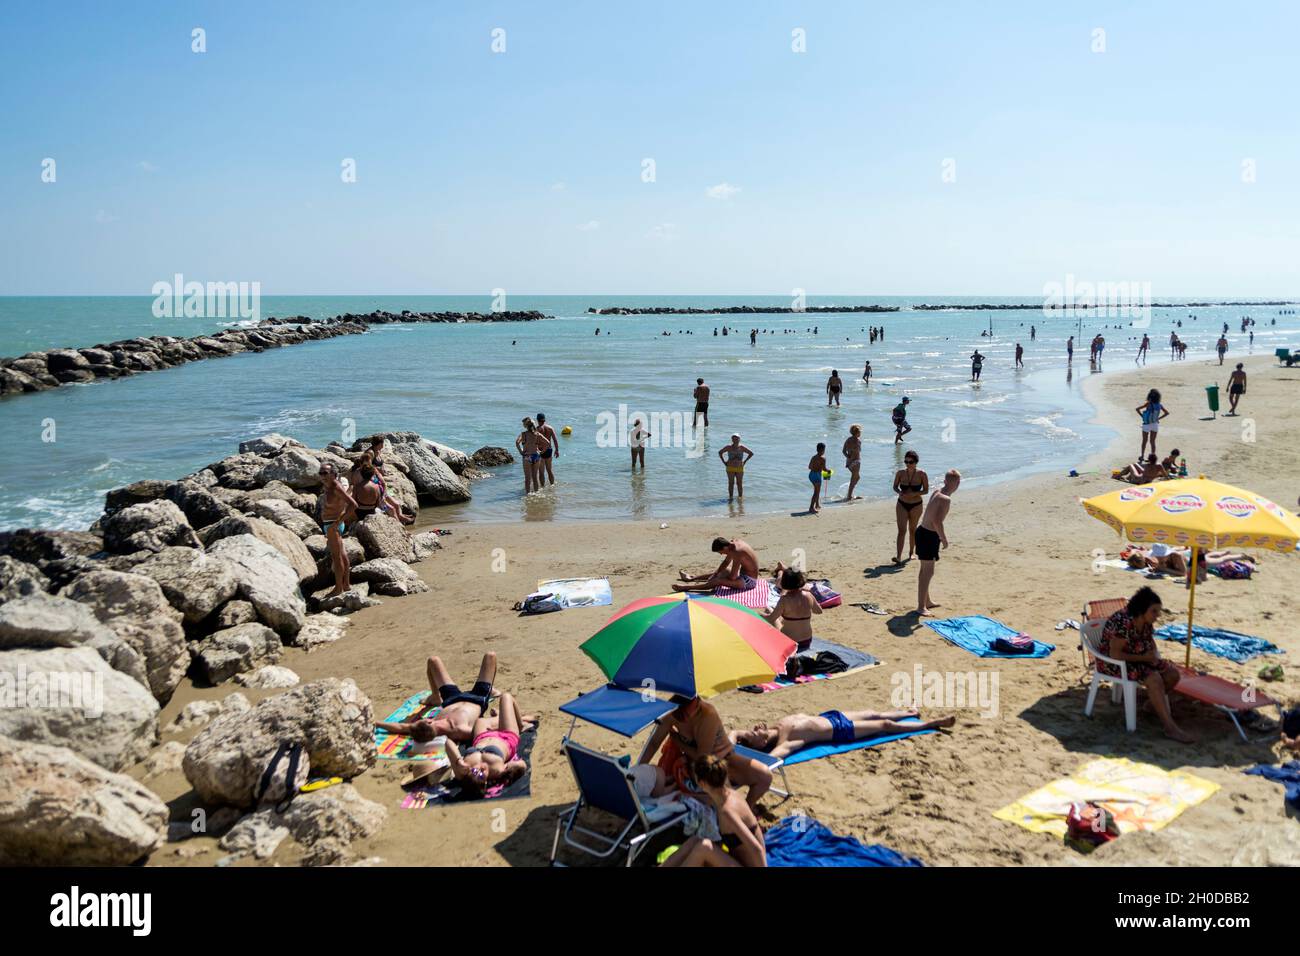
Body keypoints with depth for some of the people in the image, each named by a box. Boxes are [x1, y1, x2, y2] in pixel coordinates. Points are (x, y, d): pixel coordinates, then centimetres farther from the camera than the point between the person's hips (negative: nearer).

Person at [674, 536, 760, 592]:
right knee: (719, 570, 25)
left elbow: (733, 577, -27)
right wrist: (715, 573, 7)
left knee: (718, 581, -18)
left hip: (748, 580, -10)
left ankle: (686, 587, -11)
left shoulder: (737, 552, -32)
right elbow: (726, 562, 11)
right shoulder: (733, 542, -4)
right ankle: (693, 577, 39)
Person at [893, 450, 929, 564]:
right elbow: (895, 486, 5)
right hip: (902, 504, 0)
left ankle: (911, 553, 29)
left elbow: (926, 490, -6)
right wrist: (899, 492, -17)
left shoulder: (922, 475, -11)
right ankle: (898, 557, -17)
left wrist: (914, 493, -23)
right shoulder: (900, 473, -7)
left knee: (912, 530, 12)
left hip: (916, 505, 0)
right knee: (902, 530, -9)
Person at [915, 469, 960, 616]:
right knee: (928, 572, -4)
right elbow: (937, 521, -27)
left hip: (923, 532, 10)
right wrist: (944, 539, -16)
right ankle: (921, 607, -2)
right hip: (929, 536, -10)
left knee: (925, 570, 20)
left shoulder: (936, 493, 9)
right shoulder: (946, 499, -19)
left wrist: (940, 535, 26)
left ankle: (926, 601, 34)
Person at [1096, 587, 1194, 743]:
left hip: (1138, 658, 9)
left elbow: (1151, 643, 14)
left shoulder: (1146, 622, -2)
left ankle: (1154, 703, 22)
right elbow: (1115, 654, -29)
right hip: (1113, 663, -9)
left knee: (1173, 674, -3)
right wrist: (1144, 657, -22)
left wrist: (1154, 656, -8)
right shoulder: (1123, 623, -29)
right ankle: (1170, 728, -26)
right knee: (1154, 679, -28)